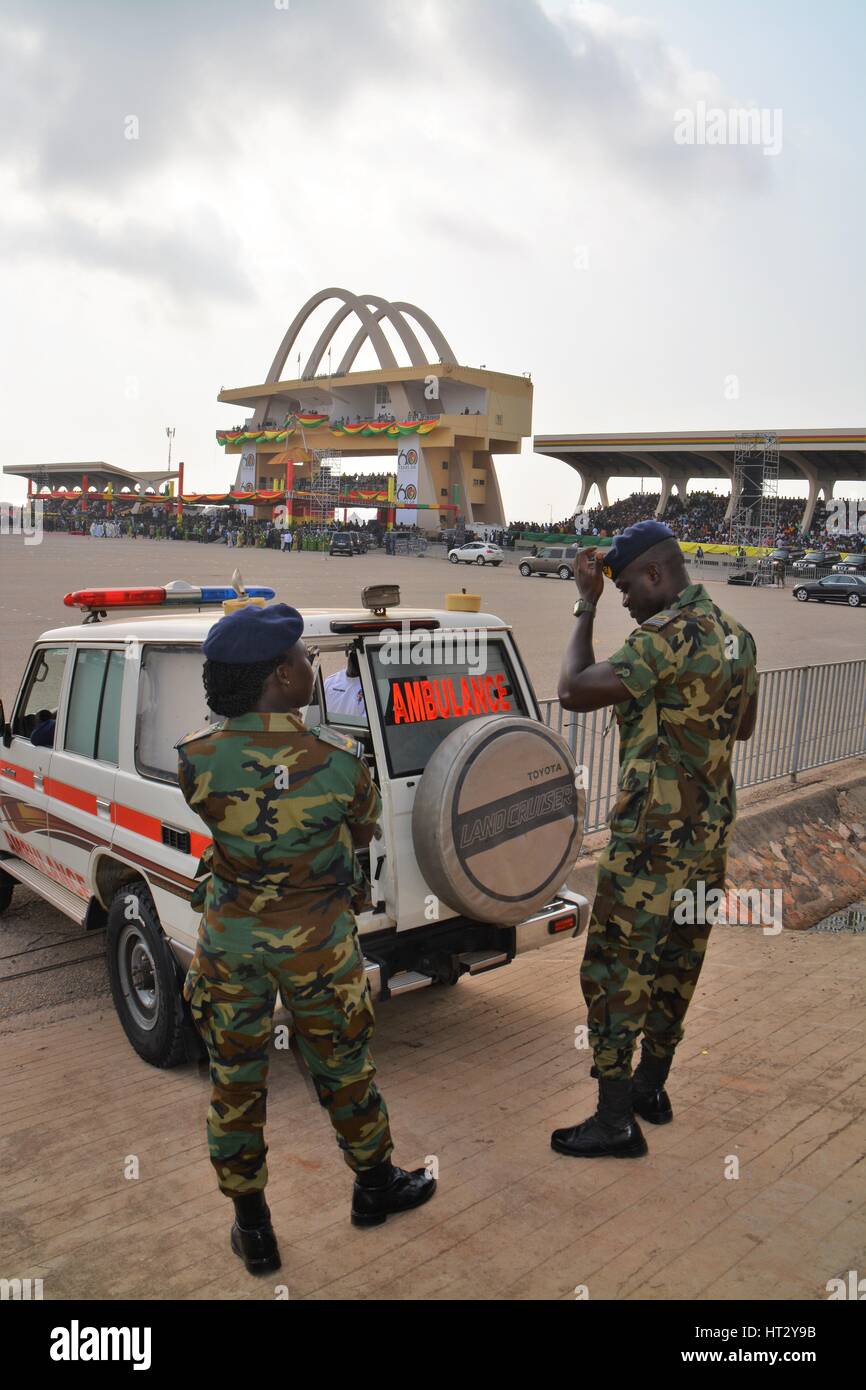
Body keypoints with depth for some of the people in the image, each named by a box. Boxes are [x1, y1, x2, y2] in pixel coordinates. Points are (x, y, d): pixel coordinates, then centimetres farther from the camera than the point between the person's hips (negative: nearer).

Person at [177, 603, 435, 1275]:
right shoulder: (337, 758, -20)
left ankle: (253, 1231, 35)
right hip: (319, 942, -1)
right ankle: (376, 1186, 44)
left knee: (235, 1084, 19)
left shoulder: (198, 759, -16)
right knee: (343, 1068, 21)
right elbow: (363, 832, -2)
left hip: (229, 942, 1)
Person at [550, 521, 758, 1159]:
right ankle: (652, 1087, 34)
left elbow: (573, 690, -22)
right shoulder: (737, 634, 9)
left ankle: (615, 1120, 10)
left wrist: (587, 606, -13)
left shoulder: (668, 633, -21)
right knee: (677, 961, 19)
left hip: (656, 837, -9)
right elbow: (744, 726, 21)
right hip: (713, 828, 9)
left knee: (615, 969, 1)